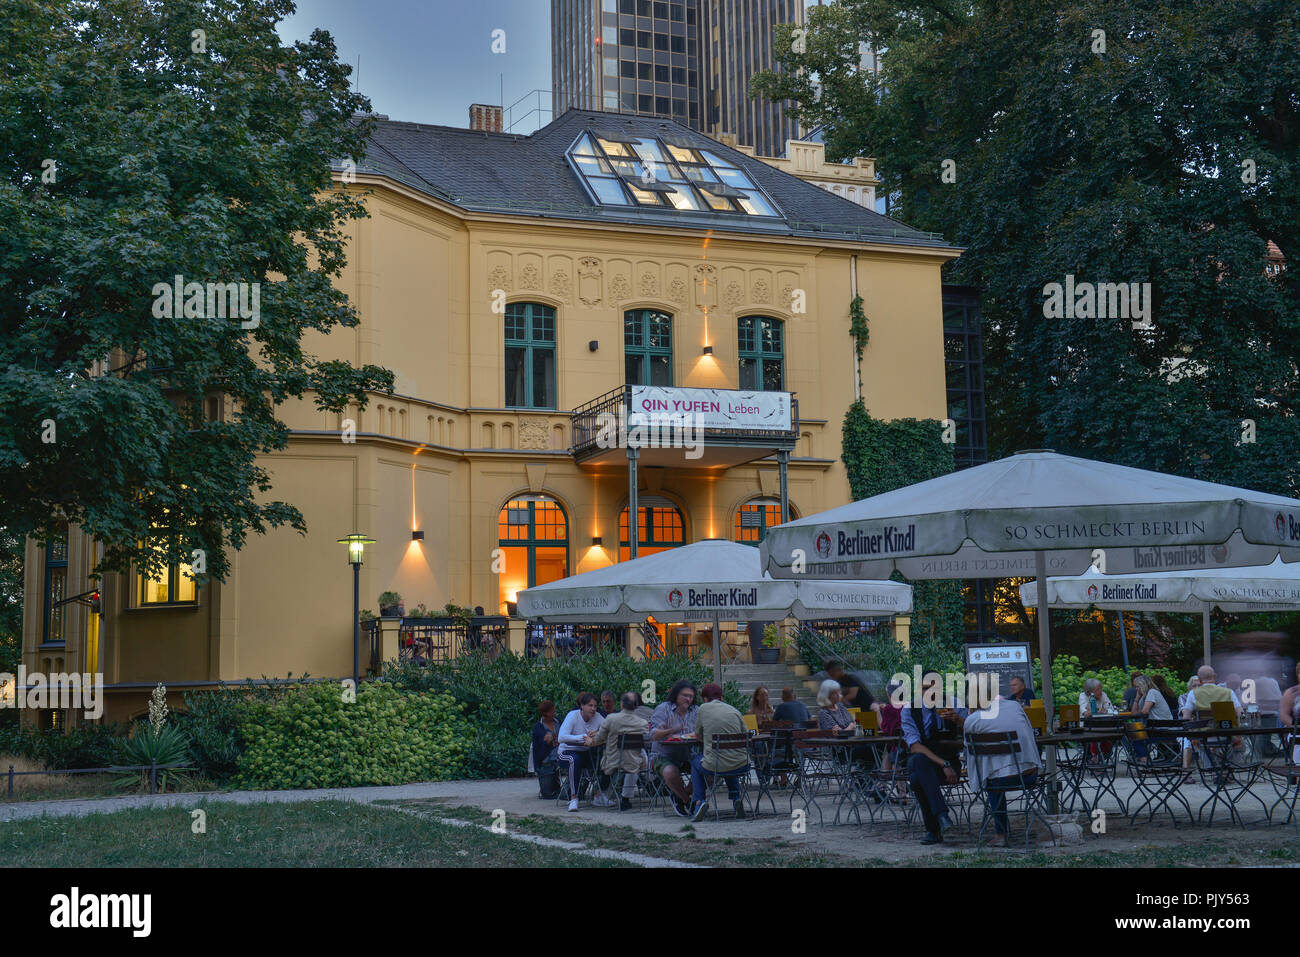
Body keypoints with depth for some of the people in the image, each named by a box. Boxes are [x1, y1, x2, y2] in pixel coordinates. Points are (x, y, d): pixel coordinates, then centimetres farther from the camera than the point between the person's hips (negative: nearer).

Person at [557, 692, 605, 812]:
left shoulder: (597, 717, 0)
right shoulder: (572, 716, -15)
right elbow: (562, 738, -29)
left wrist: (598, 734, -32)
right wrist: (583, 737, -34)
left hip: (587, 753, 5)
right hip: (568, 752, -4)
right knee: (575, 760, -38)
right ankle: (573, 798, -33)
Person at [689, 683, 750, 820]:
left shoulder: (704, 708, 2)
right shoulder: (735, 711, 8)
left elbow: (699, 736, 13)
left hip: (714, 767, -3)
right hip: (741, 767, 3)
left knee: (695, 761, 31)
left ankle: (699, 801, 13)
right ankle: (736, 798, 21)